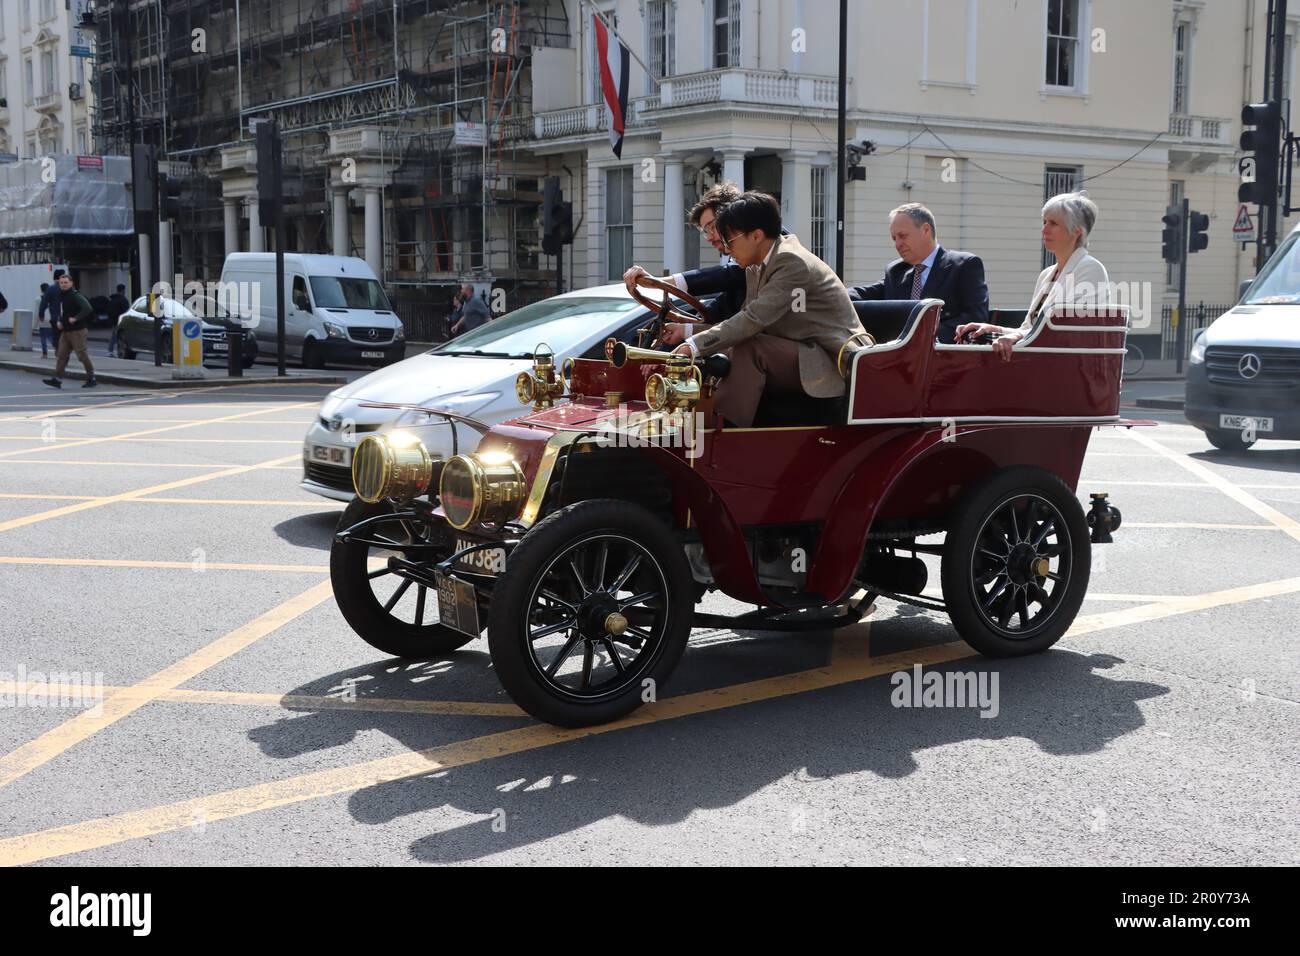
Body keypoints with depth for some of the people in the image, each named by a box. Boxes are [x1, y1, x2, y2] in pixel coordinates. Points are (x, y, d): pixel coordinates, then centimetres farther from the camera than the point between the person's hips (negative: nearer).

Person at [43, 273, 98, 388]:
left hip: (77, 331, -9)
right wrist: (59, 321, 11)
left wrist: (76, 318, -27)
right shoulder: (61, 296, 15)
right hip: (65, 331, 9)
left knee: (82, 355, -3)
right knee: (61, 355, 2)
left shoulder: (75, 296, -13)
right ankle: (57, 379, -1)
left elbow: (87, 309, -26)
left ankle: (91, 378, 8)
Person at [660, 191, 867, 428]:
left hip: (833, 366, -9)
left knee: (749, 347, -26)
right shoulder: (756, 268, 9)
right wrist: (687, 331, 3)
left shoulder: (792, 263, -19)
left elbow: (754, 319, -27)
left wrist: (694, 346, -26)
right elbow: (745, 319, 12)